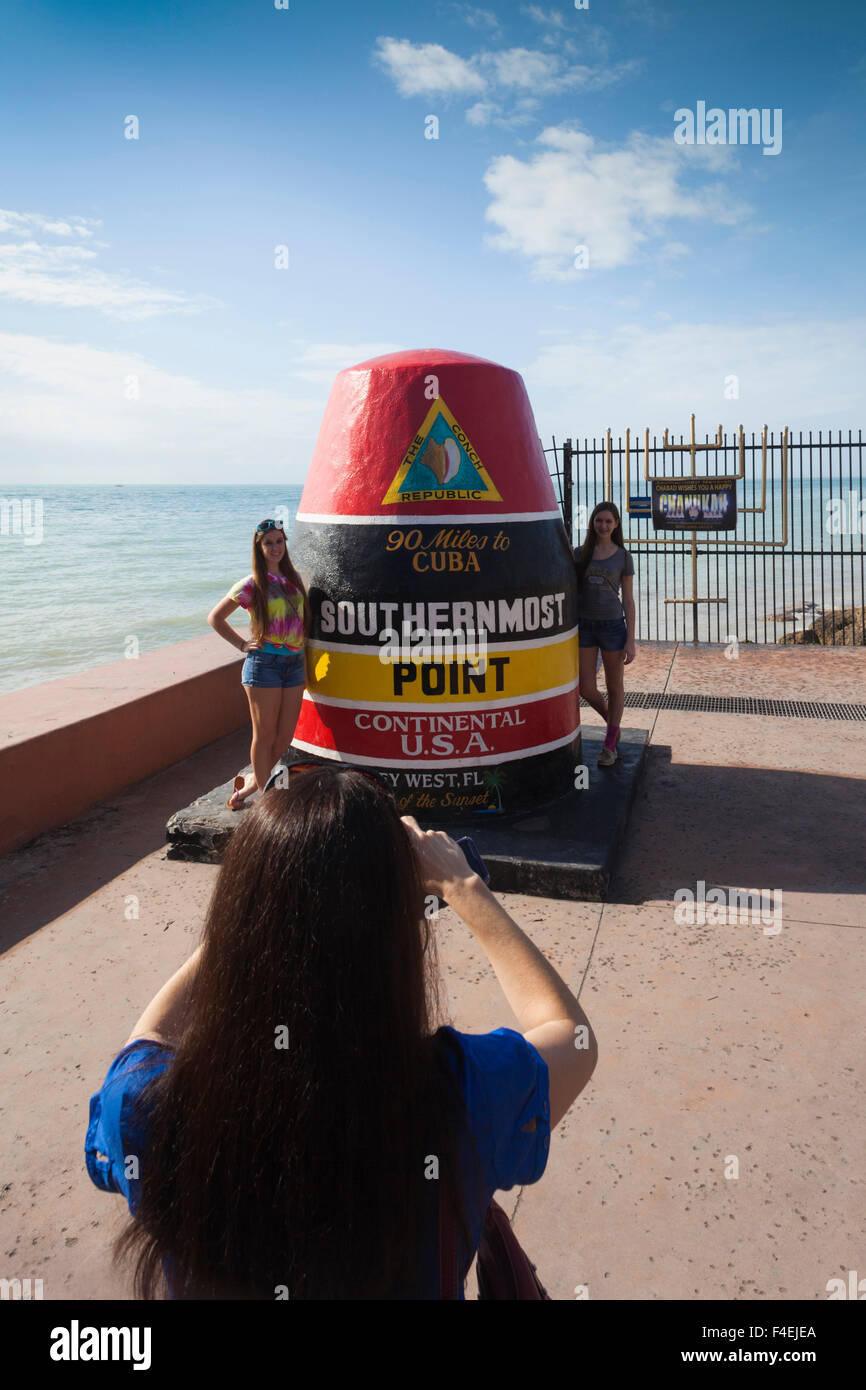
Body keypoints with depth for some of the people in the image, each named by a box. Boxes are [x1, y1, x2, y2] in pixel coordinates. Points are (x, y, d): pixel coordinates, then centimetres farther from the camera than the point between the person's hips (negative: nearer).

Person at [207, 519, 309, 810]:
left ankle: (252, 782, 28)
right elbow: (215, 617, 3)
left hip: (295, 663, 5)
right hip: (264, 663, -5)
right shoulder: (252, 585, -4)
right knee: (265, 734, 0)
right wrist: (242, 645, -2)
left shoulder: (294, 578, 11)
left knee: (285, 736, 8)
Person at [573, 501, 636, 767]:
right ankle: (611, 720, 33)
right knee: (586, 690, 2)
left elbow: (629, 600, -1)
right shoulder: (580, 554, 3)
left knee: (615, 687, 8)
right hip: (584, 626, 2)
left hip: (613, 626, -2)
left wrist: (631, 640, -6)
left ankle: (610, 744, 23)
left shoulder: (623, 557, -2)